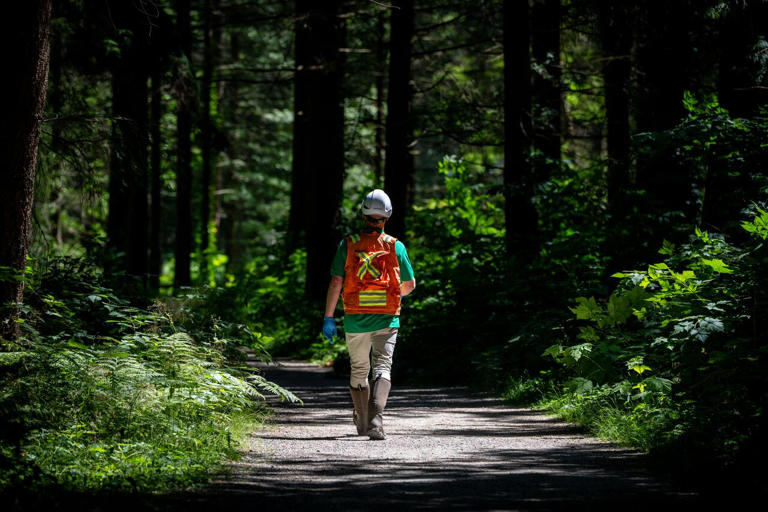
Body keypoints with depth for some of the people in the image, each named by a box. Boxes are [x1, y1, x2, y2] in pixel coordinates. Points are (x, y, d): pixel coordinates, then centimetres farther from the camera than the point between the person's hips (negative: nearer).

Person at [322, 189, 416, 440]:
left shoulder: (348, 245, -2)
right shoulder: (395, 246, -1)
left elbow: (336, 282, -6)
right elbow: (410, 284, 6)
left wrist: (328, 317, 0)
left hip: (355, 320, 1)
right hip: (387, 318, -1)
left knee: (358, 370, 17)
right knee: (382, 367, -5)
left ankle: (362, 422, 28)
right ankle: (376, 418, -26)